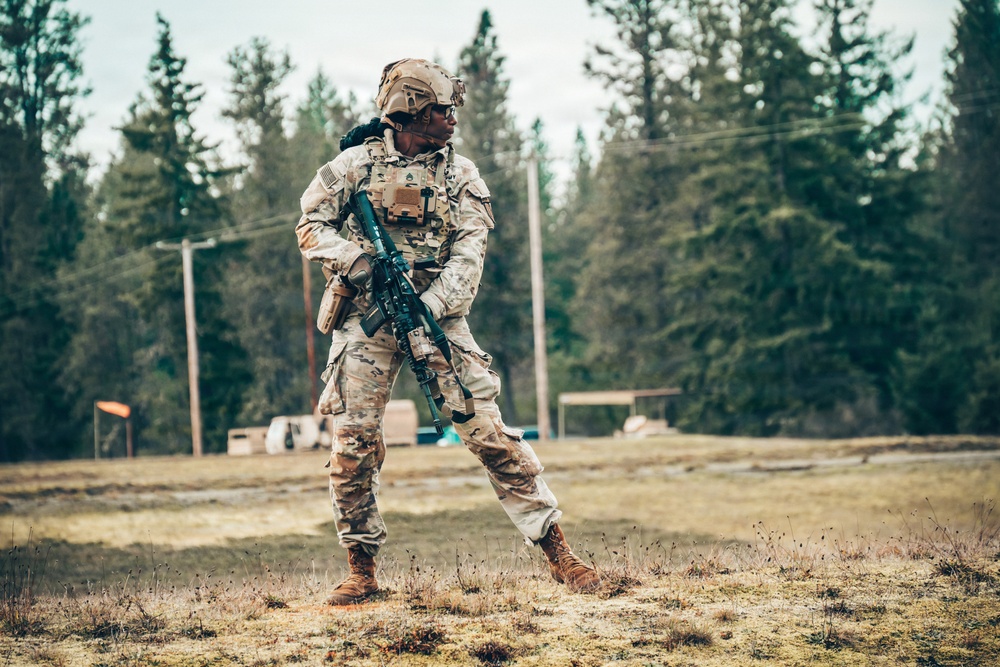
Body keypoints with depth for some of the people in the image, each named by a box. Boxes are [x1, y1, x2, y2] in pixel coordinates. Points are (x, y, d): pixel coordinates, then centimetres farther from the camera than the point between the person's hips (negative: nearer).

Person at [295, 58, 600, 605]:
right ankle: (361, 569, 9)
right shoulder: (356, 163, 2)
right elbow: (311, 225, 6)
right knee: (353, 441, -5)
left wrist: (429, 308, -19)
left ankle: (556, 551, -2)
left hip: (435, 315, 0)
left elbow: (468, 257, -4)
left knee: (487, 430, -6)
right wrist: (353, 258, -15)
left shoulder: (460, 174, 5)